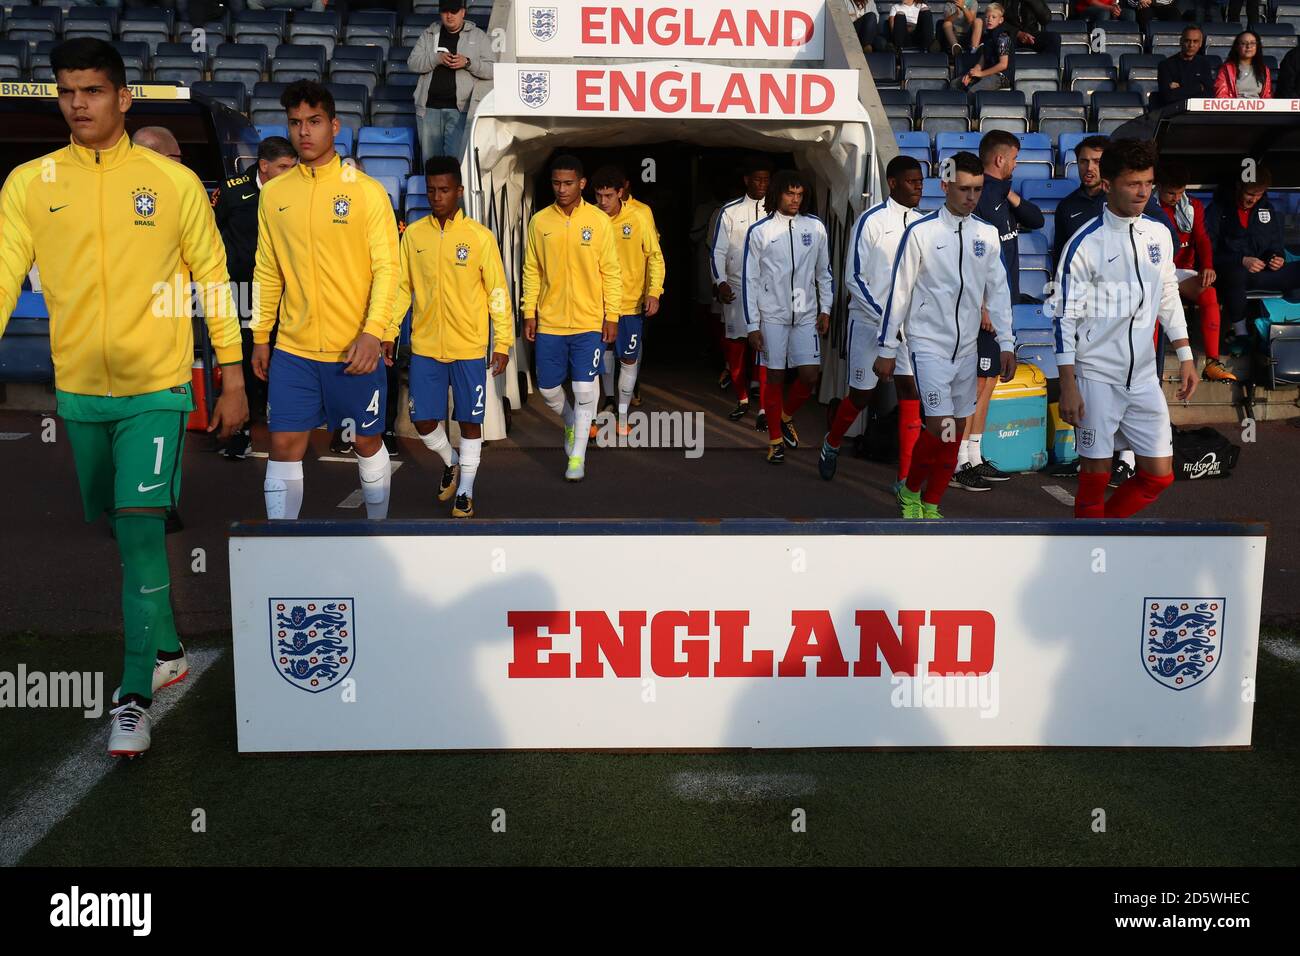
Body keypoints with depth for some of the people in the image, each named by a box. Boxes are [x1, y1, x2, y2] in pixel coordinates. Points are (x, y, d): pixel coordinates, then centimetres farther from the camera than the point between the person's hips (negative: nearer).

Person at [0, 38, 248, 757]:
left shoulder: (174, 181, -1)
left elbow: (213, 278, 3)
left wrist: (233, 377, 1)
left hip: (154, 388, -3)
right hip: (78, 390, 3)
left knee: (139, 529, -10)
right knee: (121, 531, 14)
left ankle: (136, 695, 1)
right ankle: (166, 651, 33)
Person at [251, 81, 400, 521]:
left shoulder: (367, 191, -3)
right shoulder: (273, 193, 7)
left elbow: (386, 267, -8)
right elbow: (267, 272, 12)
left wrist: (373, 332, -19)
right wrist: (260, 337, 10)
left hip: (354, 350, -2)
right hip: (292, 350, 3)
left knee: (368, 443, 10)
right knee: (284, 447, 0)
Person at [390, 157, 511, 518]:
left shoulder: (480, 237, -5)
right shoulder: (412, 234, 3)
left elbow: (497, 292, -3)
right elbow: (401, 287, 9)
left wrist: (503, 343, -6)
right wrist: (388, 333, 5)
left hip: (469, 347, -2)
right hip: (425, 346, 2)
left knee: (469, 420, 5)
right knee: (424, 420, 4)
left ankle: (465, 492, 21)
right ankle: (451, 462, 34)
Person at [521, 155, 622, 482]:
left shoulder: (599, 220, -2)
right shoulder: (539, 221, 3)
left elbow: (611, 271, -1)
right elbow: (531, 271, 7)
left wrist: (612, 315, -4)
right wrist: (529, 313, 4)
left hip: (589, 323, -2)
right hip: (549, 322, 2)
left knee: (585, 390, -4)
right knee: (548, 390, 8)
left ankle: (577, 455, 10)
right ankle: (571, 425, 38)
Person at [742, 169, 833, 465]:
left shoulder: (815, 227, 3)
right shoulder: (759, 231, -4)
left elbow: (824, 271, 12)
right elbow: (750, 279, -3)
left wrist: (825, 309, 6)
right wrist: (752, 325, -6)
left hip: (806, 315, 2)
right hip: (772, 316, -2)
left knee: (810, 375, -1)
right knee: (775, 377, 3)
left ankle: (786, 417, 27)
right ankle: (775, 439, 16)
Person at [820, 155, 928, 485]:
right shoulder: (872, 220, -8)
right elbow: (854, 277, -10)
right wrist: (885, 316, -15)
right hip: (869, 321, -4)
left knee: (910, 390, -7)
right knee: (860, 395, 4)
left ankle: (906, 477, -2)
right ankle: (831, 444, 34)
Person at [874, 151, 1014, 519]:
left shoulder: (987, 234, 5)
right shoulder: (921, 232, -8)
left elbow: (998, 291, 10)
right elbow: (900, 291, -6)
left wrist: (1006, 343, 5)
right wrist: (886, 349, -4)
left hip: (966, 347, 5)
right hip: (928, 343, -5)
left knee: (957, 431, 7)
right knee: (941, 428, -14)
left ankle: (930, 505, 21)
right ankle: (910, 491, 12)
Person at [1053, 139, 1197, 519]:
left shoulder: (1159, 235, 7)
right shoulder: (1086, 243, -10)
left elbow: (1169, 299, 17)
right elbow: (1065, 316, -10)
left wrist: (1185, 357, 13)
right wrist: (1068, 386, -13)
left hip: (1144, 376, 6)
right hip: (1097, 376, -5)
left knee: (1159, 474, 6)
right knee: (1096, 475, 1)